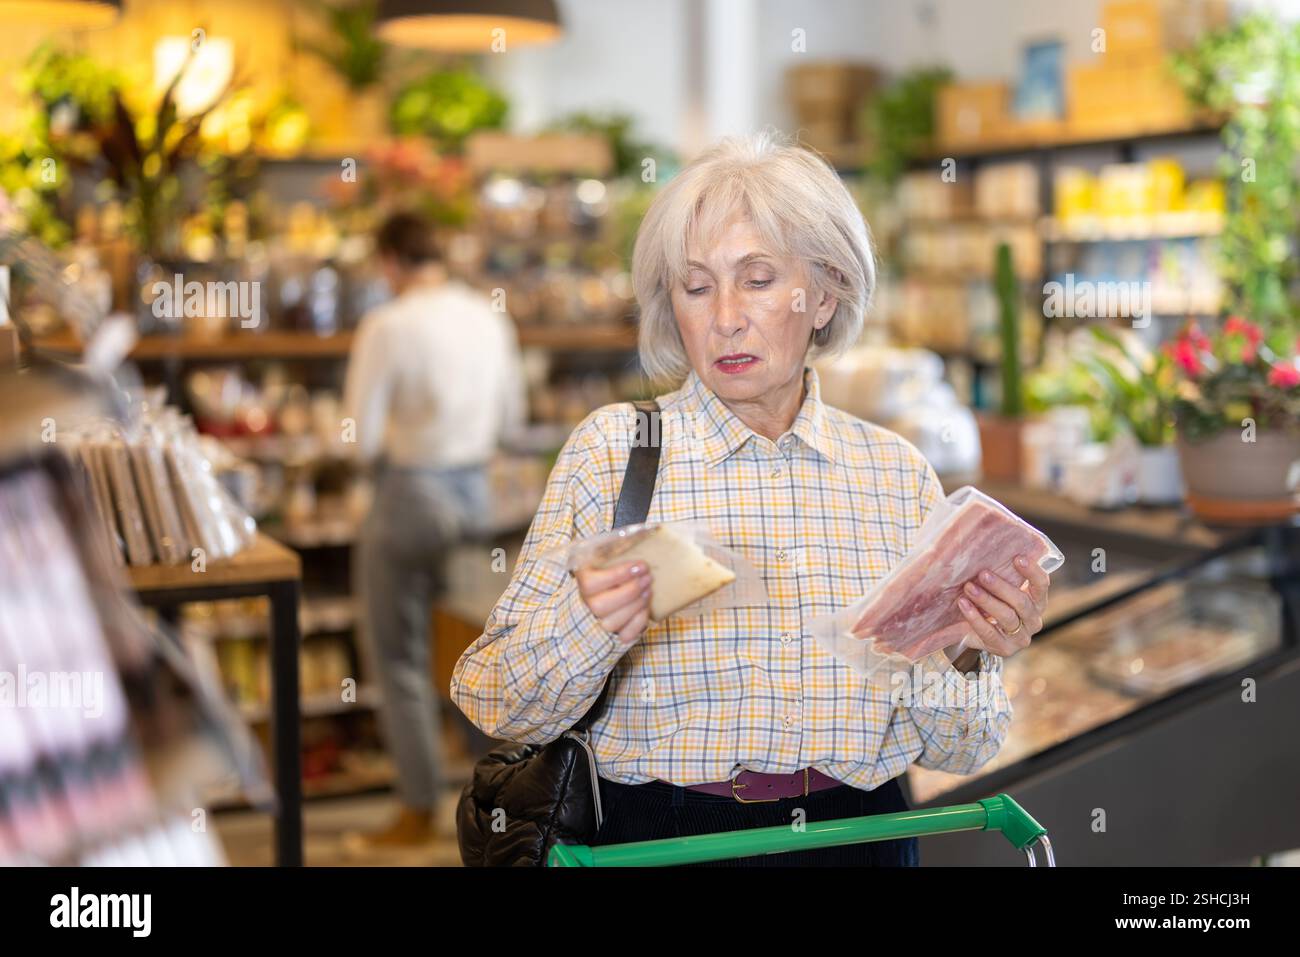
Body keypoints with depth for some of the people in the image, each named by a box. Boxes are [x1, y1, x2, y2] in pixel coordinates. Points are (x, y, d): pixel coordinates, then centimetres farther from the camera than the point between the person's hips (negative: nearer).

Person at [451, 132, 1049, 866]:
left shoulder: (897, 474, 5)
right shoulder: (611, 448, -1)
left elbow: (955, 752, 8)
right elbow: (500, 708, -3)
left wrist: (965, 659, -11)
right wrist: (587, 627, -22)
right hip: (656, 839, -2)